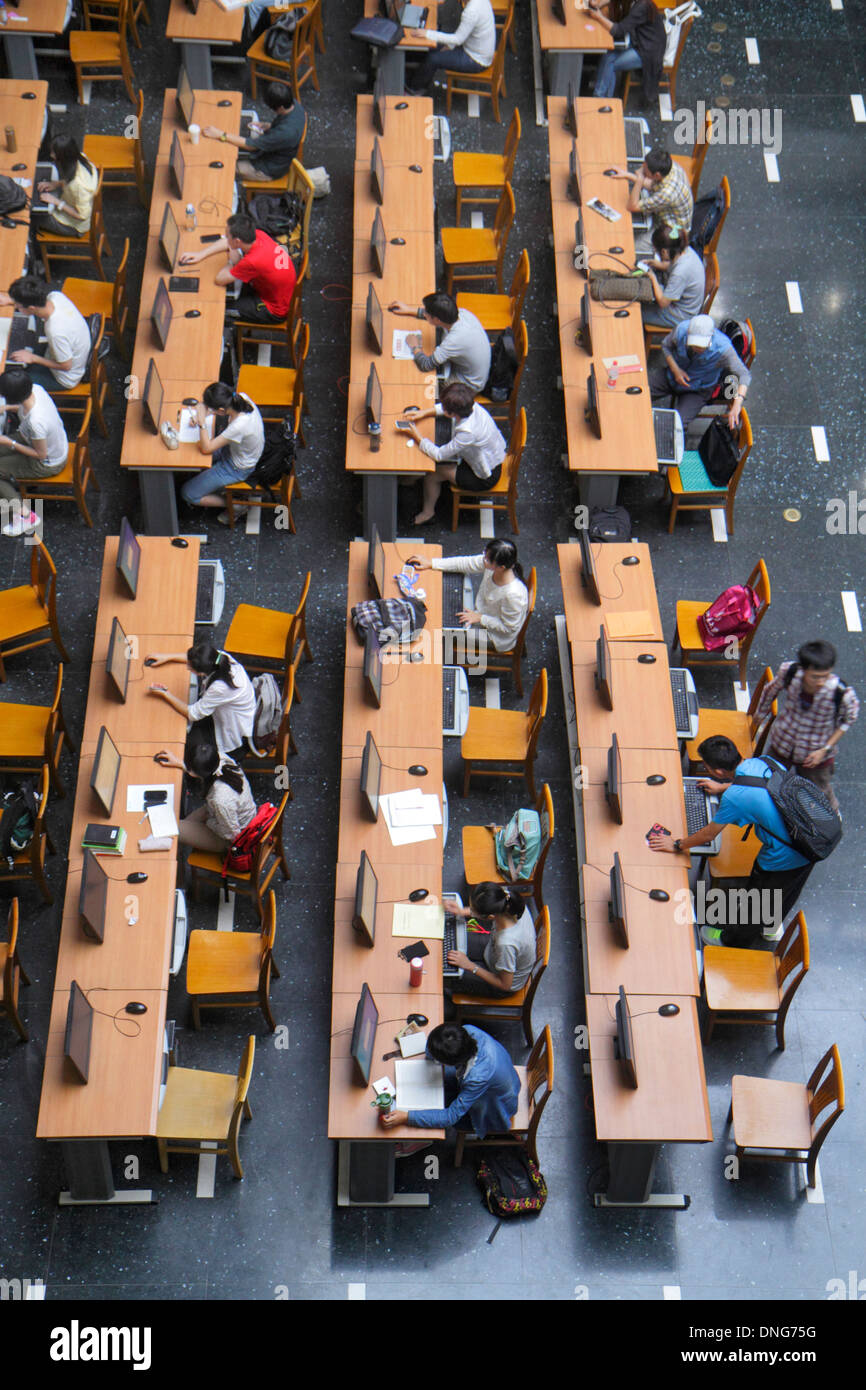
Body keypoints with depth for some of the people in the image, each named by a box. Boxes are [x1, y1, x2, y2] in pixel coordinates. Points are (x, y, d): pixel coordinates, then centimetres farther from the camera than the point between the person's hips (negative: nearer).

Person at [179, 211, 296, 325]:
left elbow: (219, 280, -25)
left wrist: (232, 261, -8)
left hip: (274, 312, -8)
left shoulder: (254, 261, -37)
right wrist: (200, 254, 1)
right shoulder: (258, 234, -14)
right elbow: (227, 242, 5)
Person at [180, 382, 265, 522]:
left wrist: (202, 420, -33)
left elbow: (206, 448, -32)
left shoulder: (239, 426, -43)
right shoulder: (242, 397, -22)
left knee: (187, 493, 1)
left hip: (238, 468, -8)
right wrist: (203, 412, -10)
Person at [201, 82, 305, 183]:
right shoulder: (294, 104, -17)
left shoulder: (286, 132, -42)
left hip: (270, 169, -9)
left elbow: (250, 145, -32)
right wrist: (269, 125, -6)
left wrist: (220, 135, -29)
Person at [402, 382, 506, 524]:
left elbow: (439, 454, -27)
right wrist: (424, 413, -2)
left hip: (485, 479, -8)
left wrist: (418, 437, -15)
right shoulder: (470, 405, -18)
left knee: (431, 473, -2)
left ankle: (428, 511, 23)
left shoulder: (468, 432, -40)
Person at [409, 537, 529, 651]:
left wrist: (480, 618, -22)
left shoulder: (513, 594, -40)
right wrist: (430, 564, -9)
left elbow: (509, 627, -27)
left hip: (496, 637, -7)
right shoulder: (491, 563, -22)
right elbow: (465, 563, -8)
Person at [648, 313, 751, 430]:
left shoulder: (723, 348, -33)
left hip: (698, 389, -2)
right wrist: (675, 370, -19)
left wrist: (737, 405, -51)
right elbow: (666, 346, -3)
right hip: (672, 376, 2)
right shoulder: (681, 329, -25)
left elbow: (744, 374, -35)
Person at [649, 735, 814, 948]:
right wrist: (724, 787, 34)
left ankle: (731, 941, 47)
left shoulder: (734, 798, -28)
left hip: (782, 862, -6)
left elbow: (708, 835, -11)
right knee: (787, 894, 34)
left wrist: (677, 845, 6)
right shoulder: (763, 762, -8)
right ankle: (772, 926, 61)